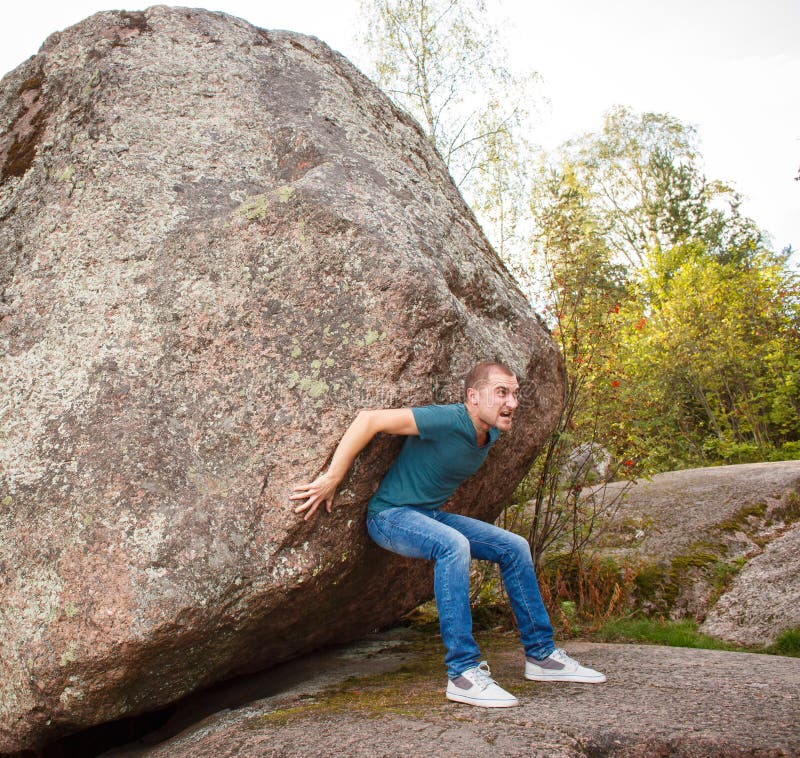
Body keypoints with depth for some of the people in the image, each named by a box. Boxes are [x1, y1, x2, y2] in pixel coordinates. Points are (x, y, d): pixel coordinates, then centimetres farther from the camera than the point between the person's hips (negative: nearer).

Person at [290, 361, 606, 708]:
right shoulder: (447, 420, -25)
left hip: (431, 515, 9)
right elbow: (369, 420, -31)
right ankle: (463, 673, -29)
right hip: (390, 515, -9)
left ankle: (541, 655, 13)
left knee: (514, 547, 1)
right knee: (453, 545, -36)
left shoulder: (490, 434, 2)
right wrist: (331, 480, -29)